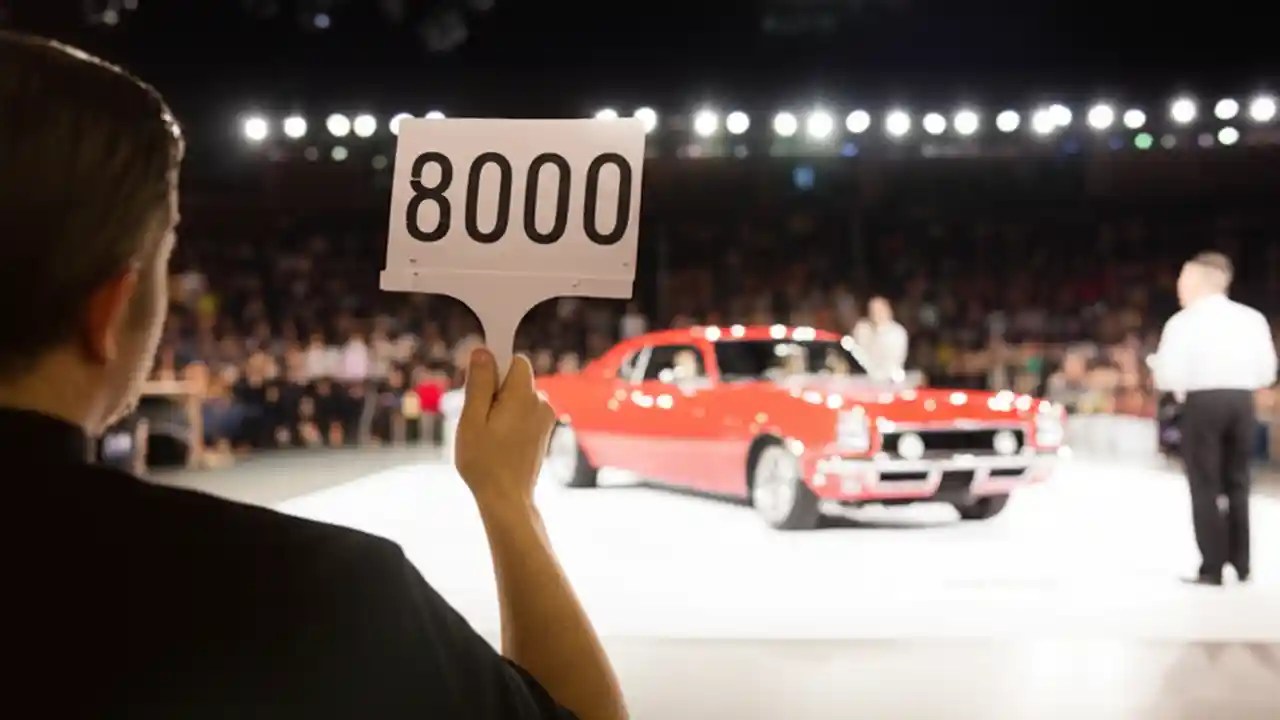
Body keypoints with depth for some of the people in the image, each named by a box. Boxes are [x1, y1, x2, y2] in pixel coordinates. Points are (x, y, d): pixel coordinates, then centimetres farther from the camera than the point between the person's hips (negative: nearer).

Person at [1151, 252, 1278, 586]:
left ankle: (1212, 568, 0)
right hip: (1241, 401, 4)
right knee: (1237, 483, 15)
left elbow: (1169, 375, -11)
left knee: (1205, 485, 2)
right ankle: (1241, 564, 18)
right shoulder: (1253, 319, 6)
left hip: (1203, 401, -4)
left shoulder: (1184, 321, -7)